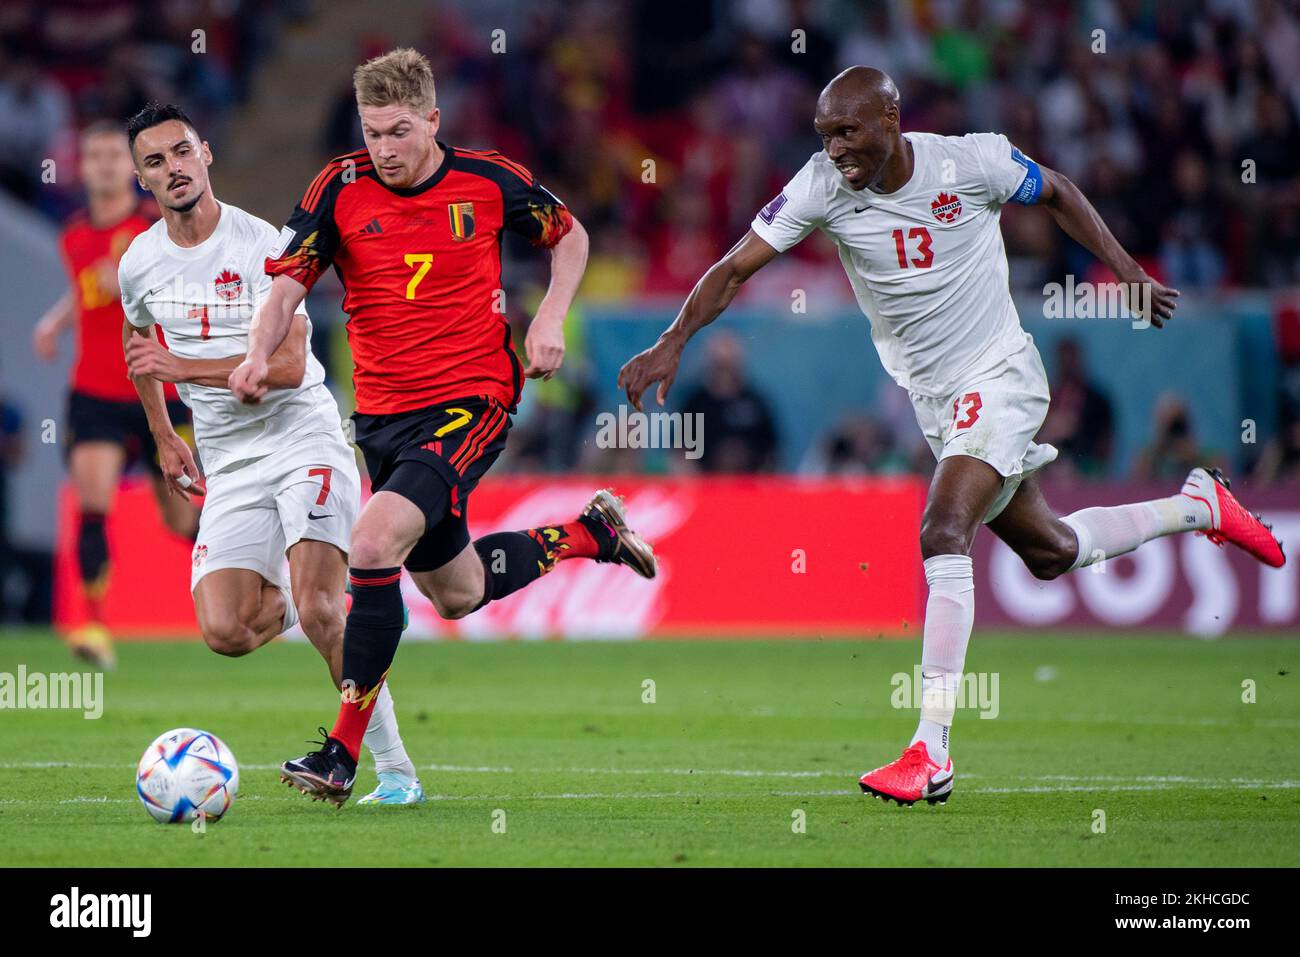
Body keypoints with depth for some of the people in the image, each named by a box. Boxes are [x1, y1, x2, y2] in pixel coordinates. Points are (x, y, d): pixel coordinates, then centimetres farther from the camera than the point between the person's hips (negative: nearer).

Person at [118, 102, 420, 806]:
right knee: (223, 633, -12)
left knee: (320, 610, -23)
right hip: (227, 464, 5)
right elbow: (138, 342, 28)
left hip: (303, 438, -5)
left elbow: (289, 365, -19)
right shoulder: (139, 262, 5)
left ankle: (393, 766, -11)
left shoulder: (261, 245, -11)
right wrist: (163, 439, 31)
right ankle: (282, 601, 26)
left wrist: (183, 366, -22)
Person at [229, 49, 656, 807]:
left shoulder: (488, 181, -6)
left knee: (374, 544, -26)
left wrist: (551, 318, -4)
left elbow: (570, 236, 11)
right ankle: (589, 533, 46)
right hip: (383, 414, 5)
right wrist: (260, 353, -26)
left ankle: (343, 753, -21)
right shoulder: (342, 189, -4)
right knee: (456, 592, 18)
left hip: (470, 403, -5)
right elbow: (290, 282, -6)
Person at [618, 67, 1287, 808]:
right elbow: (737, 266, -11)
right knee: (1050, 553, 16)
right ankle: (1199, 507, 44)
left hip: (999, 377, -5)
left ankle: (931, 752, -26)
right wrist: (673, 343, -24)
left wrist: (1127, 270, 4)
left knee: (943, 532, -24)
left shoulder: (973, 162, -17)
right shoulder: (824, 187, -11)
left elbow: (1056, 193, 4)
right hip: (934, 398, 5)